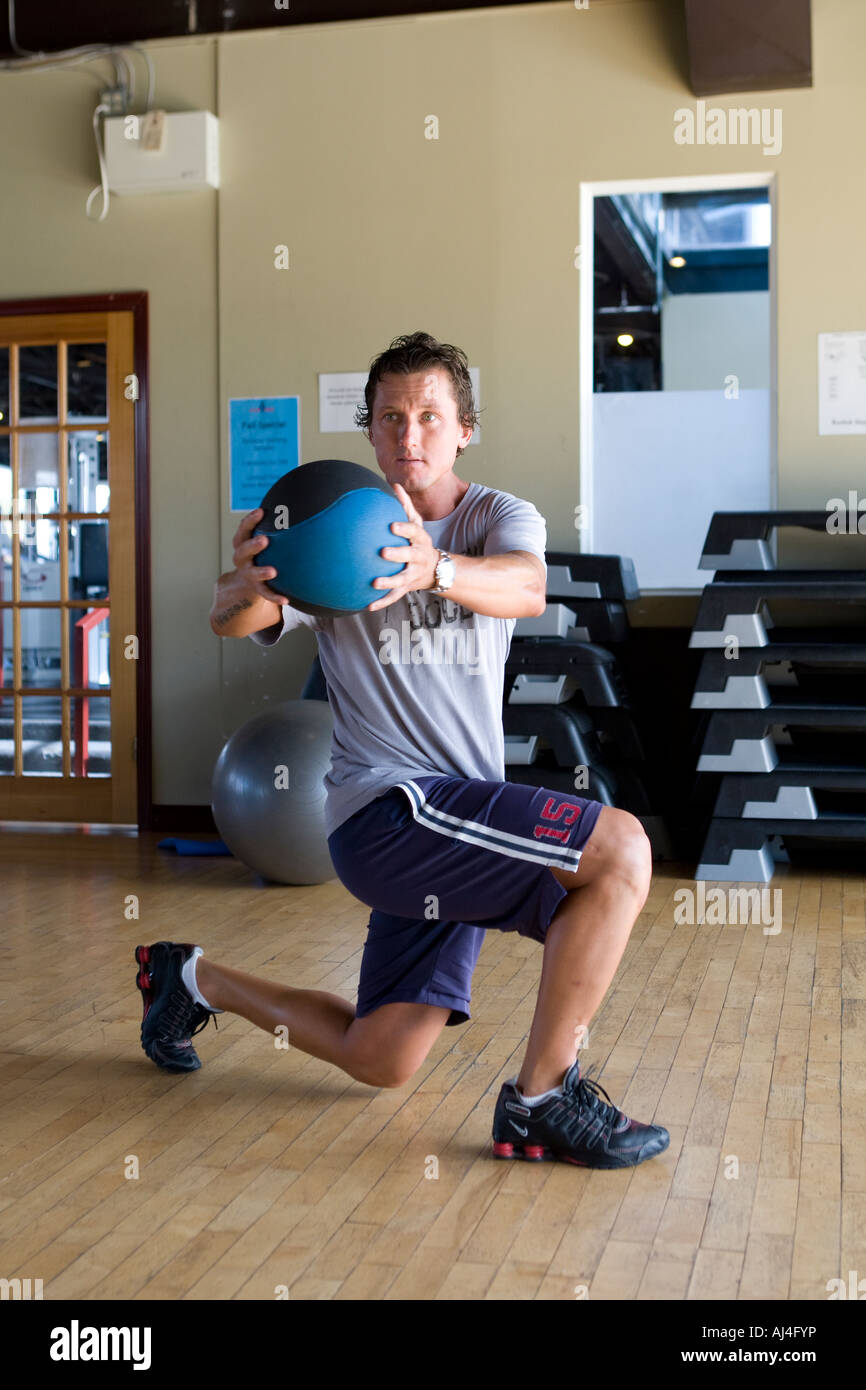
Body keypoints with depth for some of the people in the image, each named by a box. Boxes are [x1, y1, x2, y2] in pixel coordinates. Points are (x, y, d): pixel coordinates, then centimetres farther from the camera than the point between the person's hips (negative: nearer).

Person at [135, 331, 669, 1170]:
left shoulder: (500, 518, 5)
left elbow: (525, 588, -21)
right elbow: (228, 622, -16)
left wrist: (432, 570, -43)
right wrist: (250, 582, -41)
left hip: (458, 829, 5)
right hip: (388, 808, -5)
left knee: (379, 1064, 13)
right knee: (621, 849, -23)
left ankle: (196, 981, 33)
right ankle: (542, 1101, -13)